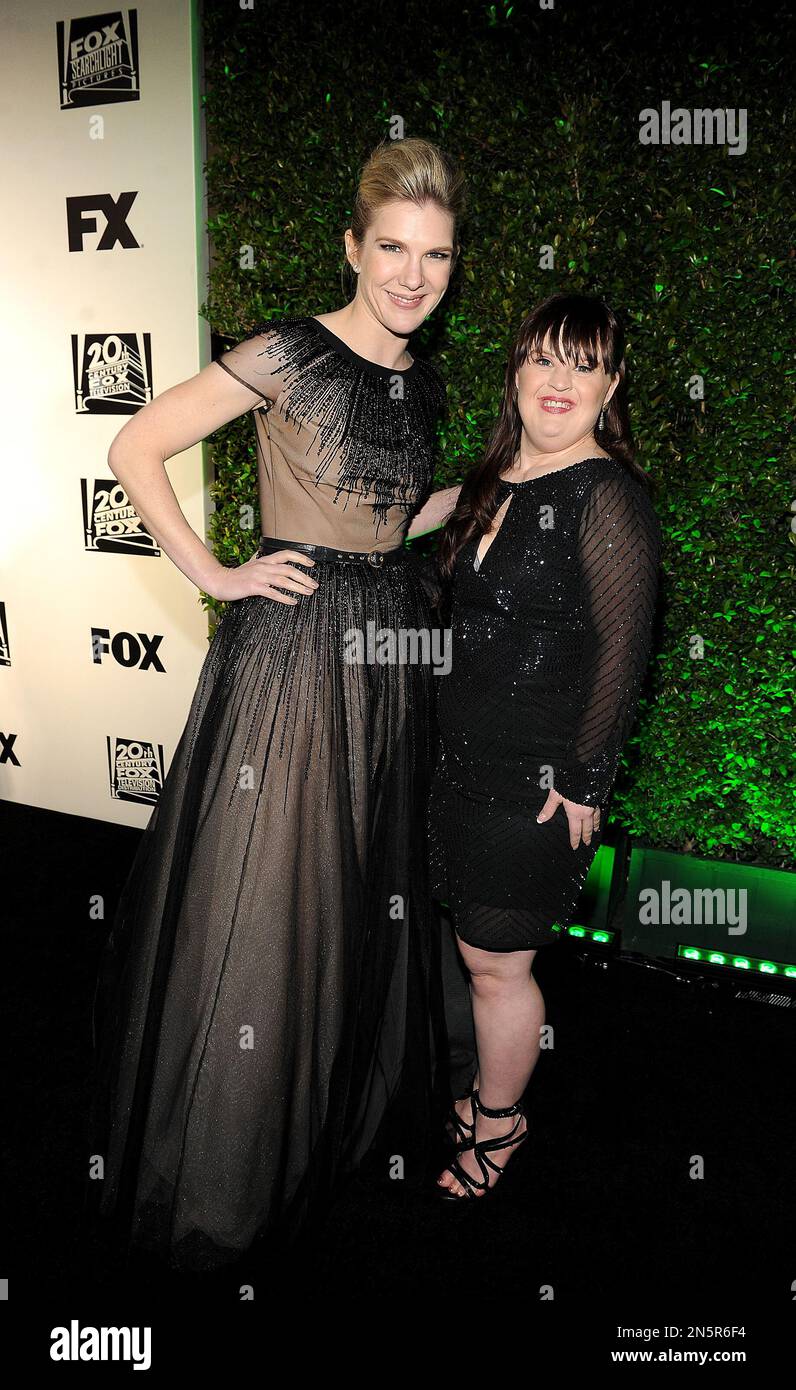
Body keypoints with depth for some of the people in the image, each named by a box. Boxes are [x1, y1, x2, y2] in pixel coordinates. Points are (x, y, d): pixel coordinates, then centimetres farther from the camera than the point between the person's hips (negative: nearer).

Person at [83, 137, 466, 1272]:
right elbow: (134, 451, -13)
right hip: (291, 642, -7)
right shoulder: (289, 352, -11)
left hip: (389, 645, 7)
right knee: (260, 895, 2)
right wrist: (213, 574, -14)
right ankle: (215, 1173, 24)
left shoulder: (424, 384, 10)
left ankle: (347, 1114, 41)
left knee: (367, 885, 17)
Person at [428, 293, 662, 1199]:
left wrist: (583, 784, -16)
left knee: (495, 960, 5)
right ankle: (483, 1097, 39)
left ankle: (498, 1125, 30)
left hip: (537, 779, -7)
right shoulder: (493, 483, 9)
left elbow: (621, 653, -17)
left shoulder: (607, 496, -15)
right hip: (464, 759, 7)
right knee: (477, 946, 18)